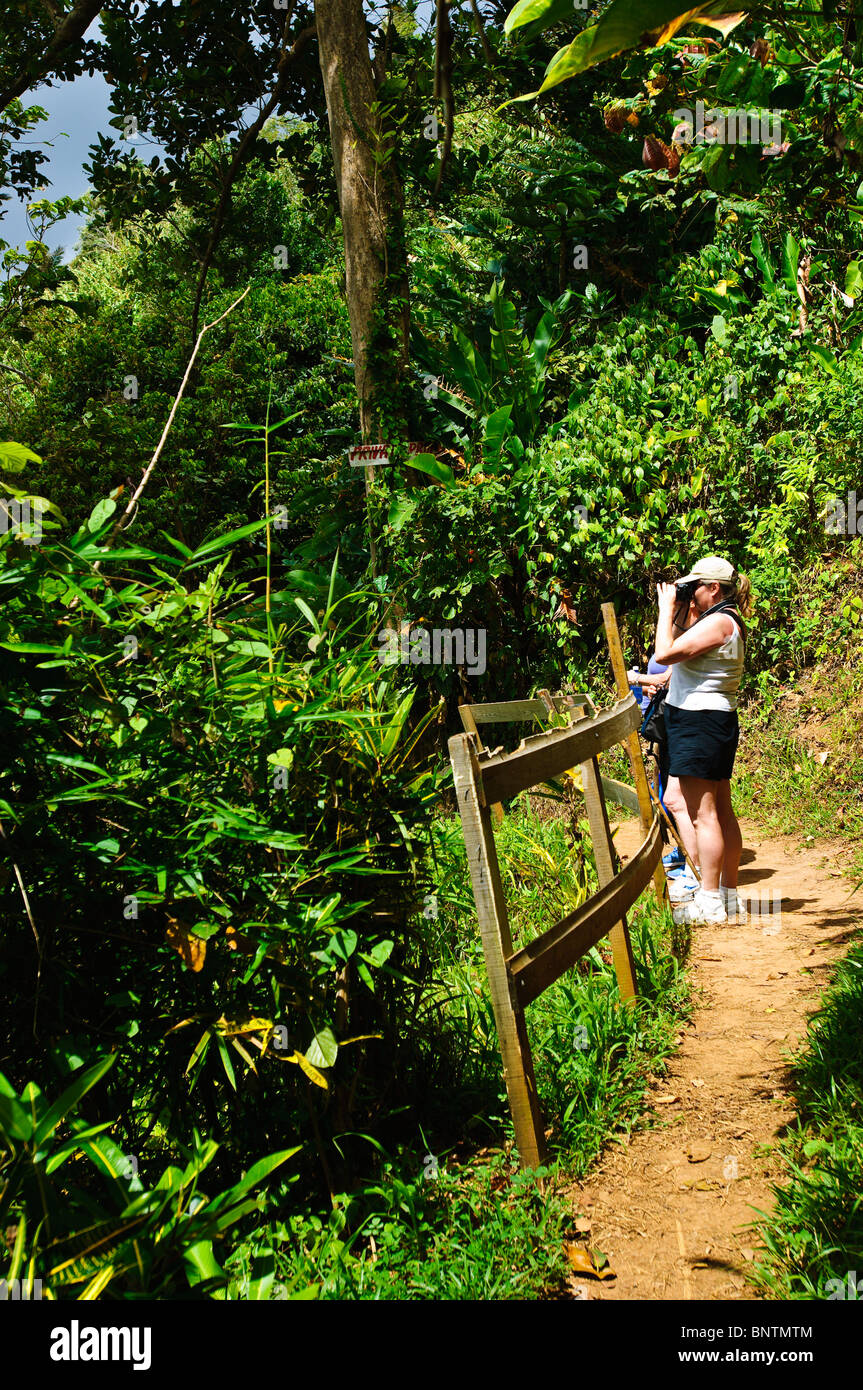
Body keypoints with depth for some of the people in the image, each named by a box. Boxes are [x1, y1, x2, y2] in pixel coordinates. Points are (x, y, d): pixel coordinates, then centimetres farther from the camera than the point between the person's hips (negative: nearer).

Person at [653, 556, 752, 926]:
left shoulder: (719, 622, -16)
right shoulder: (726, 621, 16)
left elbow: (665, 653, -21)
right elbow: (683, 652, 23)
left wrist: (666, 608, -11)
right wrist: (682, 612, 14)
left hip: (700, 721, -11)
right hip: (716, 720, 11)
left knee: (703, 814, -7)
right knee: (721, 811, 13)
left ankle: (710, 904, -3)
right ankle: (729, 898, 19)